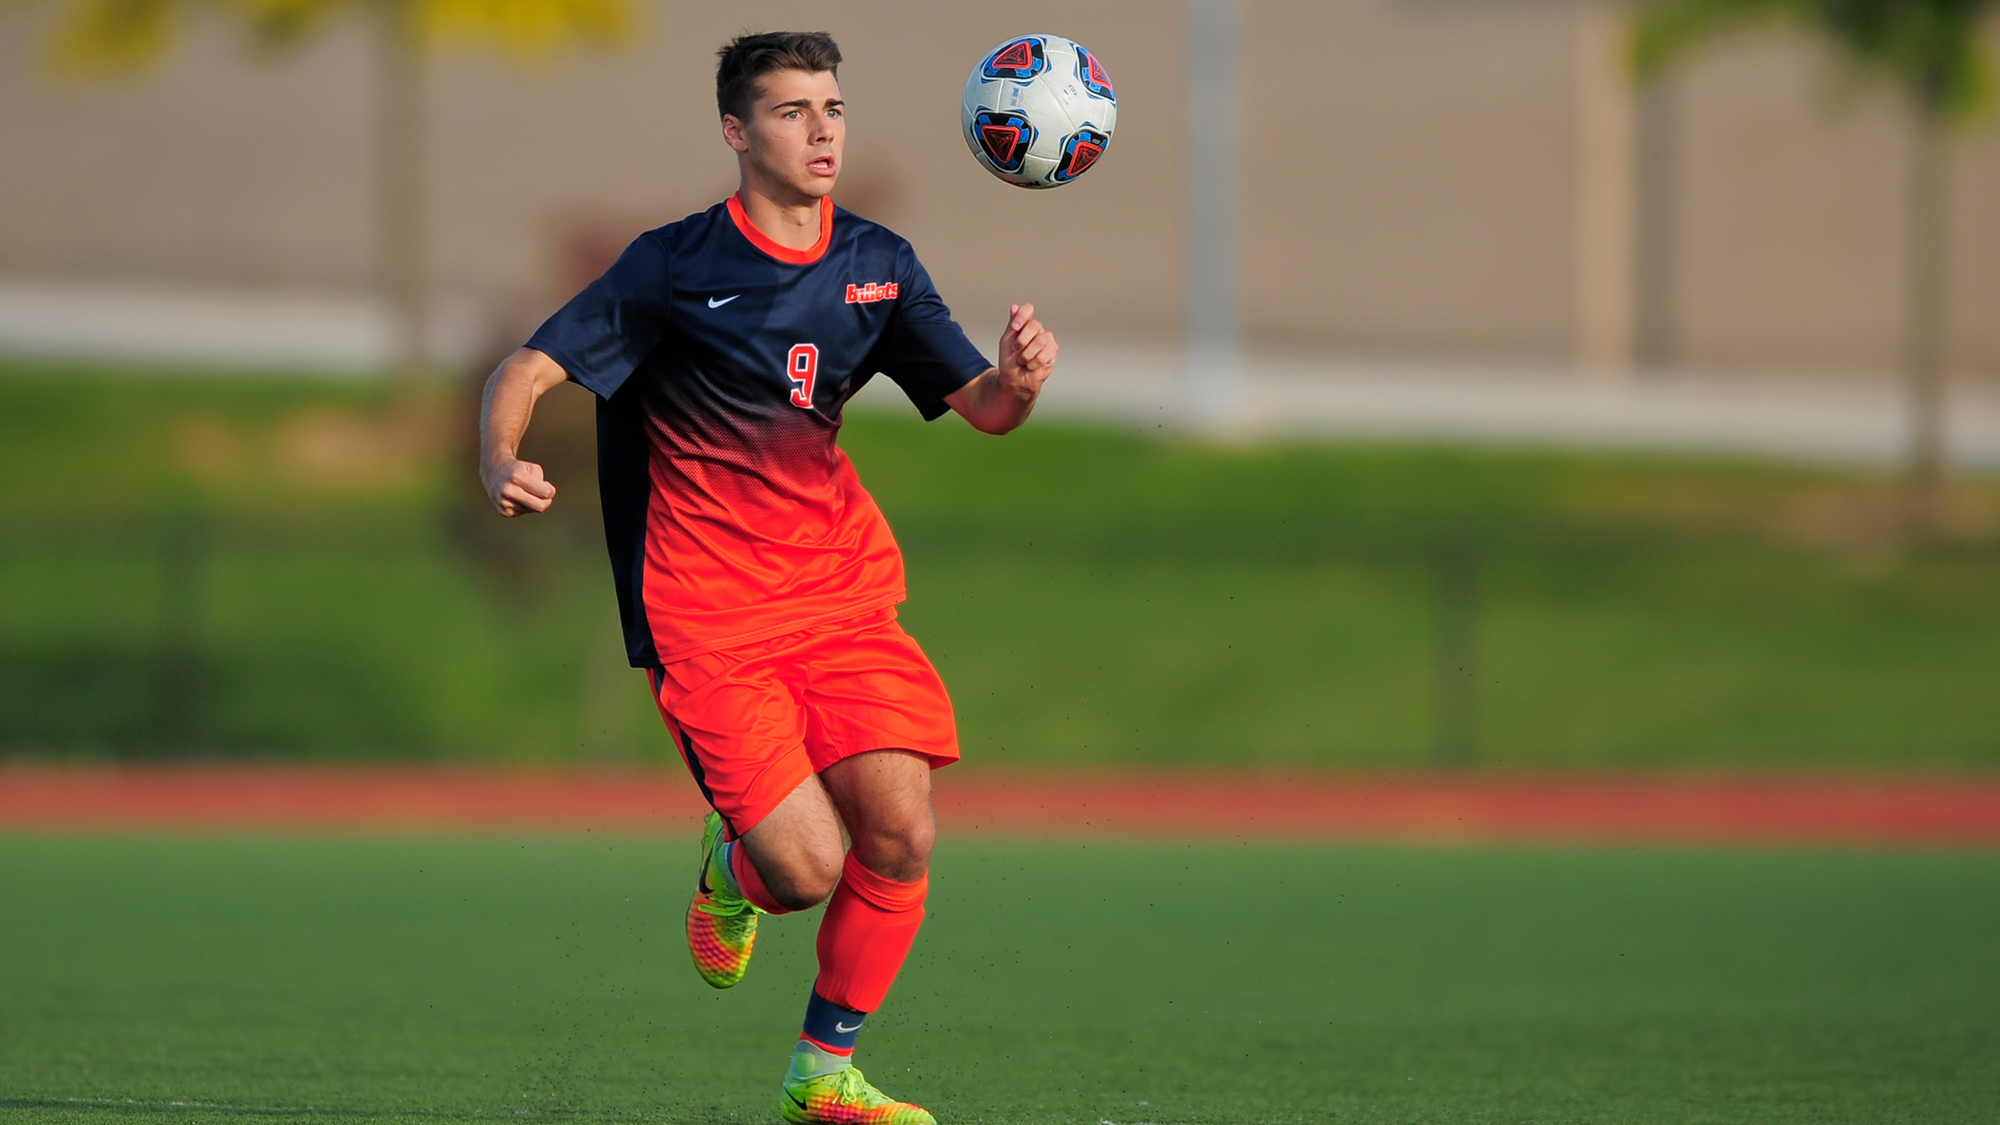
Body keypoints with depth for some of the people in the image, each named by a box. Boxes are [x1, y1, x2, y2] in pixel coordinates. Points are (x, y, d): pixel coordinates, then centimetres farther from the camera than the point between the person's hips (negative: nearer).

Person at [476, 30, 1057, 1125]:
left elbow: (979, 406, 7)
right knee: (807, 868, -15)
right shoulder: (676, 266, -8)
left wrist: (1017, 380, -17)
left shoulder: (877, 265, 6)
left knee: (900, 833, -8)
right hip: (708, 611, -5)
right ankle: (730, 870, 24)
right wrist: (502, 465, -30)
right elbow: (527, 371, -8)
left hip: (841, 584, 5)